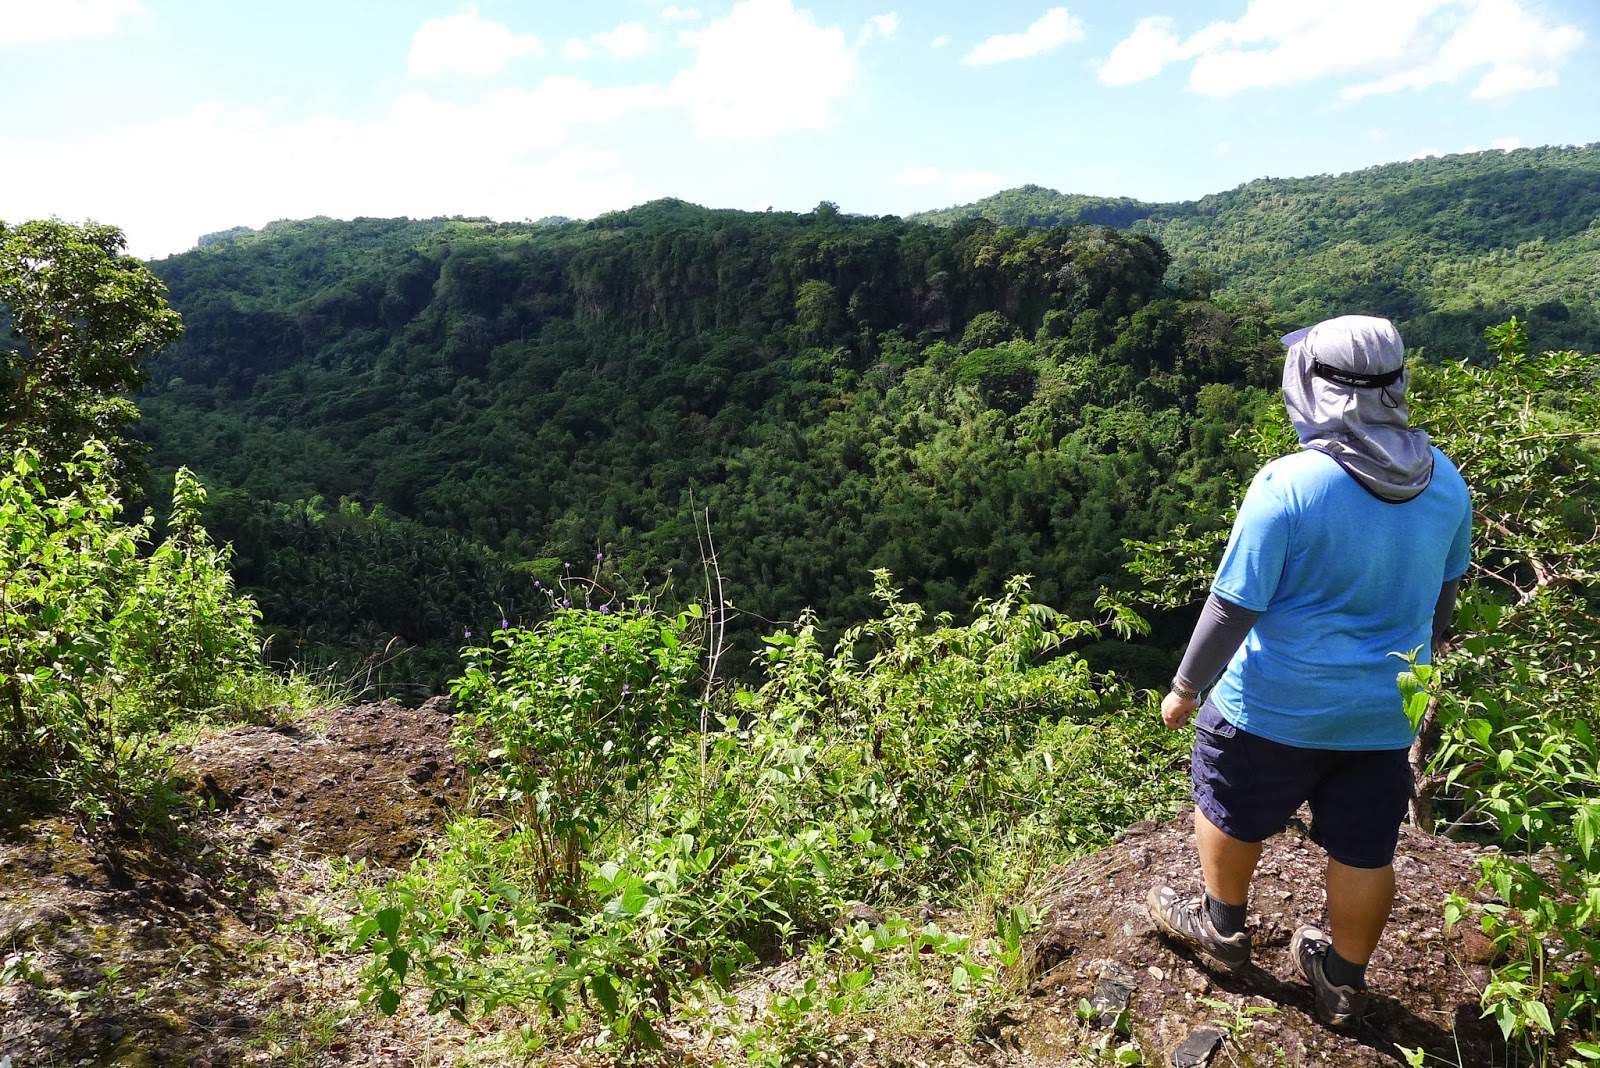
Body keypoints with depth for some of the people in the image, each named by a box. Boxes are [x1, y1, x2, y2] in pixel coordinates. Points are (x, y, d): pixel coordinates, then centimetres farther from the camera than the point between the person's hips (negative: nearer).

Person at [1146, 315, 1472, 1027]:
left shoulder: (1288, 486, -25)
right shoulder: (1444, 481, -5)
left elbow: (1234, 606, -21)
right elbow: (1443, 595, 9)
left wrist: (1186, 688, -7)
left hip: (1276, 706, -5)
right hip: (1385, 711, 6)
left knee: (1232, 814, 20)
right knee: (1365, 852, 19)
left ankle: (1222, 929, 40)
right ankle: (1344, 984, 37)